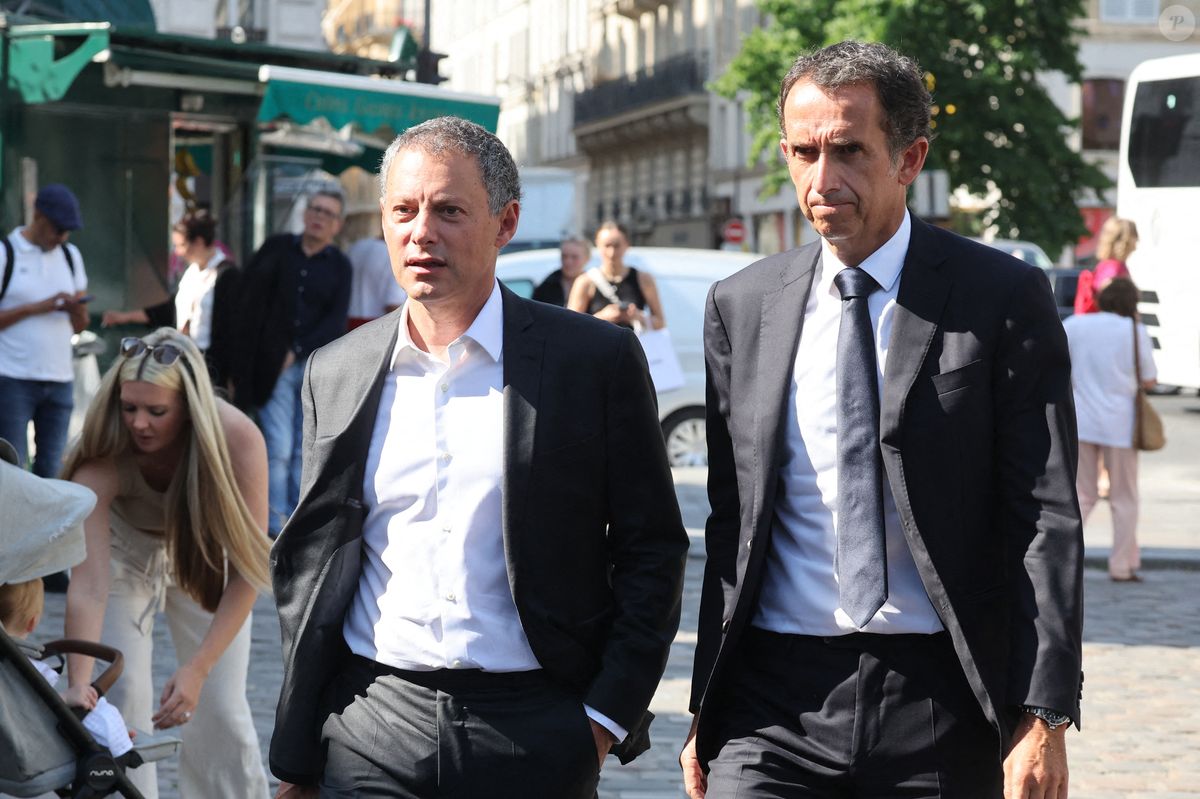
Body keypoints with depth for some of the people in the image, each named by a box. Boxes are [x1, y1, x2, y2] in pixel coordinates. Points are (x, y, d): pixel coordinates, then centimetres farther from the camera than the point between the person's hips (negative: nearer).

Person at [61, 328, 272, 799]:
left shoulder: (239, 440, -36)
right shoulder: (102, 458, -36)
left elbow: (246, 572, -32)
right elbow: (88, 586, -41)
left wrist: (198, 669, -39)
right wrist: (79, 687, -52)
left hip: (202, 553, 0)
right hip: (123, 547, 0)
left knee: (221, 707, -4)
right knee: (120, 697, -12)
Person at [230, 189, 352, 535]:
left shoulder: (340, 267, 7)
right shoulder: (277, 249, 7)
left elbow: (336, 322, 0)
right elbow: (248, 297, 4)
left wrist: (297, 352, -9)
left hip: (317, 371, 1)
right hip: (273, 366, -1)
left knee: (304, 451, 3)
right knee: (279, 448, -9)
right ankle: (277, 524, -6)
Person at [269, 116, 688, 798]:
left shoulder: (596, 359, -1)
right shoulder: (336, 374, 8)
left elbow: (653, 548, 1)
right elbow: (306, 562, 13)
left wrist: (608, 715, -6)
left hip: (533, 738, -2)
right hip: (370, 736, 2)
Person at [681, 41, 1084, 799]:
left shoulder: (1005, 298, -2)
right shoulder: (742, 306, 8)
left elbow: (1048, 517, -5)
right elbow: (732, 522, 12)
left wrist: (1044, 716, -12)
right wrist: (708, 713, 10)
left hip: (941, 703, -2)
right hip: (778, 701, 2)